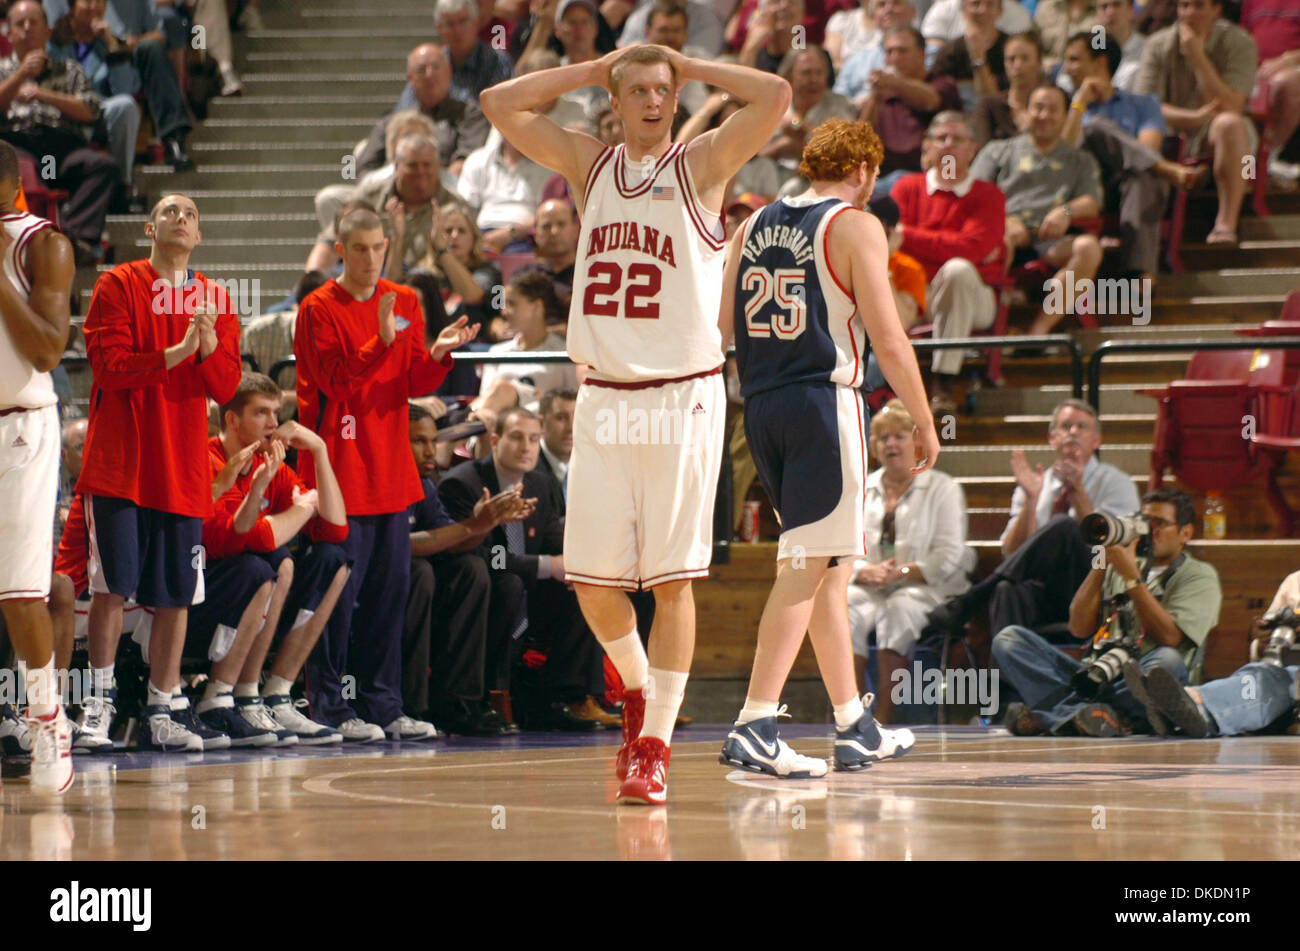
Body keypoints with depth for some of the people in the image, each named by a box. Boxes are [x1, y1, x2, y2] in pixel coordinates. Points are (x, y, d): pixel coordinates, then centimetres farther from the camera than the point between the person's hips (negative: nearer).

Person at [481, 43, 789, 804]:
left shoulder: (702, 164, 0)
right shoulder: (590, 164, 11)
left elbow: (776, 97, -14)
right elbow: (500, 105, 7)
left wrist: (688, 65, -2)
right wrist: (596, 68, 6)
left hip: (683, 396, -4)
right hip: (604, 397, 4)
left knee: (673, 579, -5)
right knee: (592, 579, 4)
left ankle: (655, 748, -1)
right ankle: (637, 690, 31)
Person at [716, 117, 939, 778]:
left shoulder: (755, 225, 13)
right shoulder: (855, 228, -5)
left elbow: (719, 328, 12)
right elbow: (888, 340, -9)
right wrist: (924, 422, -2)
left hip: (762, 403, 7)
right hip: (825, 400, -7)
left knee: (830, 565, 16)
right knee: (807, 564, -8)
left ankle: (855, 728, 21)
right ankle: (754, 728, -17)